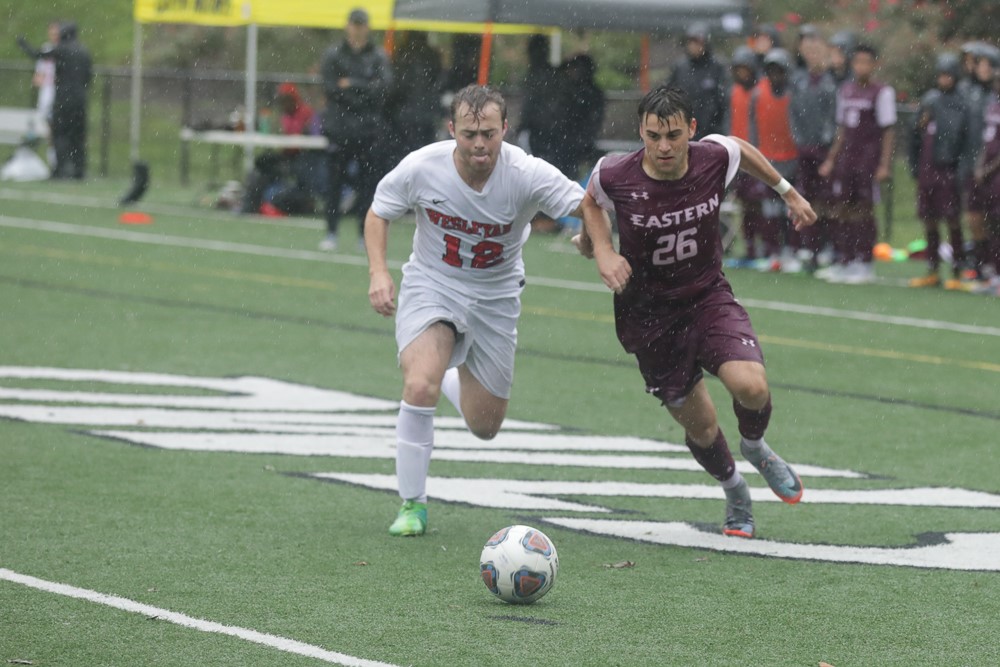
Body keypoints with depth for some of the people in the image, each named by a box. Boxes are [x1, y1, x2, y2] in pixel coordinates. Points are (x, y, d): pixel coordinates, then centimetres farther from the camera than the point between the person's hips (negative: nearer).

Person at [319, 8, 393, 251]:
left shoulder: (378, 57, 6)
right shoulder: (333, 55, 4)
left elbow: (383, 85, -8)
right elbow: (330, 88, -6)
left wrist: (352, 85, -13)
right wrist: (365, 92, -9)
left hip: (369, 130, 0)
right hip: (339, 128, 0)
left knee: (368, 183, 2)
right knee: (335, 181, -1)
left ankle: (365, 234, 8)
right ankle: (331, 233, 4)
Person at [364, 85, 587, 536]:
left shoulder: (527, 174, -22)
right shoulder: (422, 168, -18)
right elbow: (378, 214, -2)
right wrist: (378, 272, -15)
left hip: (495, 296, 1)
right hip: (431, 285, -1)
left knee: (485, 427, 8)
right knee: (420, 386, -28)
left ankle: (450, 378, 45)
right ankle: (412, 506, -11)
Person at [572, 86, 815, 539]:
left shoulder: (714, 158, -16)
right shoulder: (615, 177, -19)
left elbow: (742, 149, 10)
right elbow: (591, 201, 6)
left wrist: (788, 192, 21)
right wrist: (601, 251, -10)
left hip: (709, 297, 1)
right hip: (648, 313, 0)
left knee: (751, 387, -24)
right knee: (700, 426, 5)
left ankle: (754, 446, 12)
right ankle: (734, 490, 38)